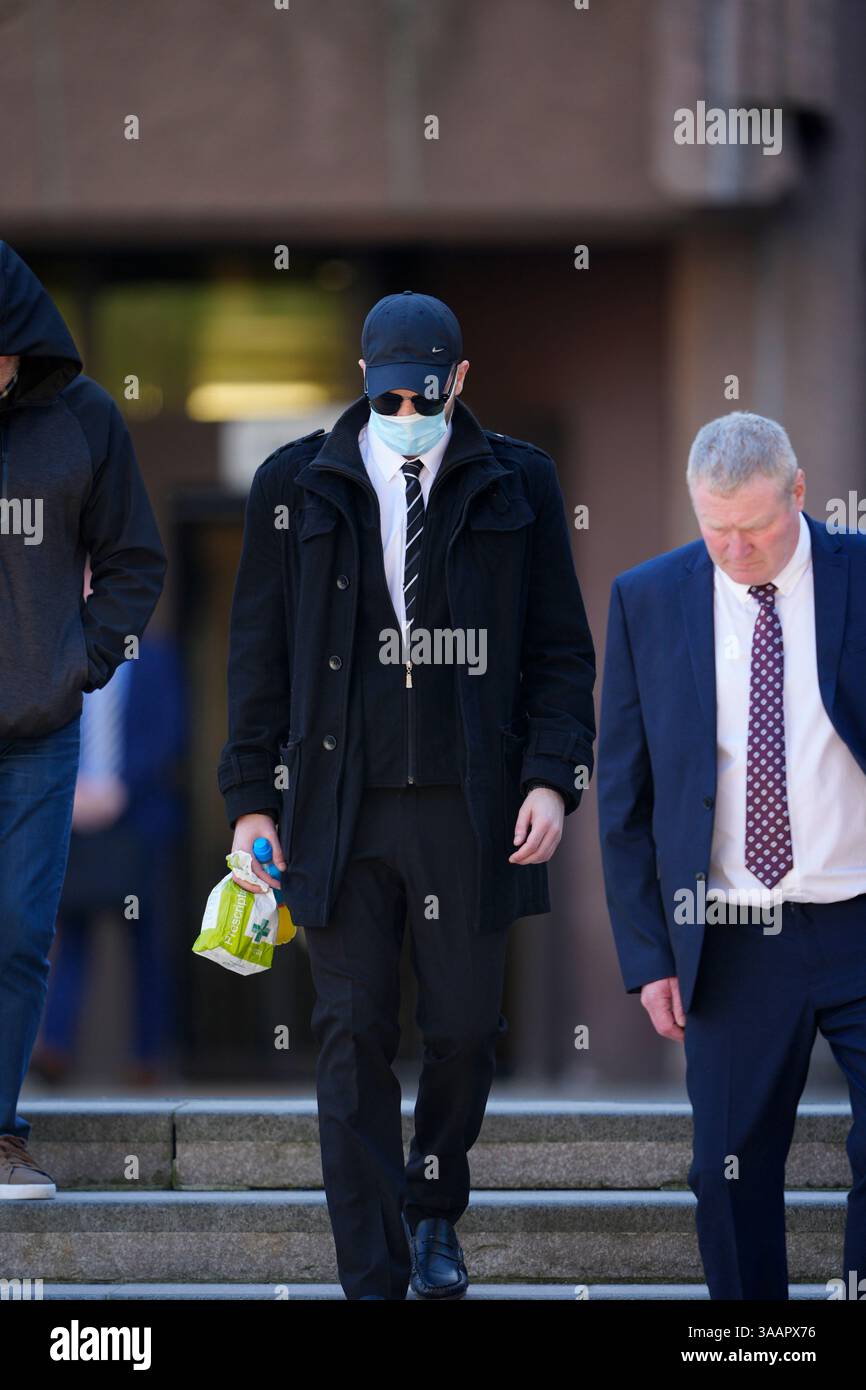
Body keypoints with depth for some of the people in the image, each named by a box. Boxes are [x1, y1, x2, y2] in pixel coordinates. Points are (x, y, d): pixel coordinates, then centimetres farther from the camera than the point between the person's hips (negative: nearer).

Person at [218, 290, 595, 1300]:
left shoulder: (517, 485, 5)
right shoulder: (296, 486, 6)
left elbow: (561, 648, 6)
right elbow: (259, 652, 8)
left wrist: (551, 777, -6)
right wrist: (252, 799, 4)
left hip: (469, 807, 0)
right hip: (339, 808, 0)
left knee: (465, 1029, 5)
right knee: (354, 1038, -2)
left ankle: (435, 1213, 32)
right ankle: (373, 1275, 2)